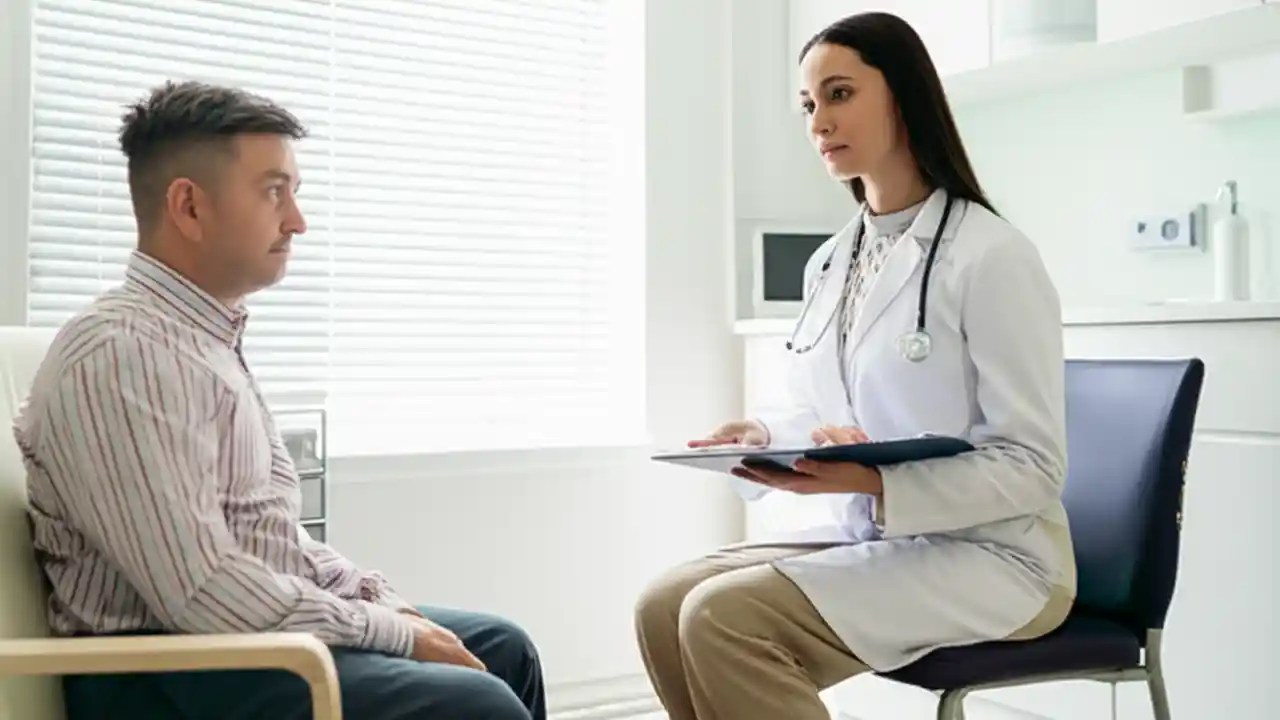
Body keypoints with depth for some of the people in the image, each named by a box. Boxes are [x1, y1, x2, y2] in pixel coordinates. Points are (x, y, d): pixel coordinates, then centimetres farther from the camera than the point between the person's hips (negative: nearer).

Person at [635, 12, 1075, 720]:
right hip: (870, 539, 7)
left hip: (988, 557, -7)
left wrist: (876, 482, -28)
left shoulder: (992, 255, -14)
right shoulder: (828, 264, 10)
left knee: (723, 617, -24)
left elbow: (1034, 467, -16)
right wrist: (765, 435, -5)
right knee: (665, 606, -11)